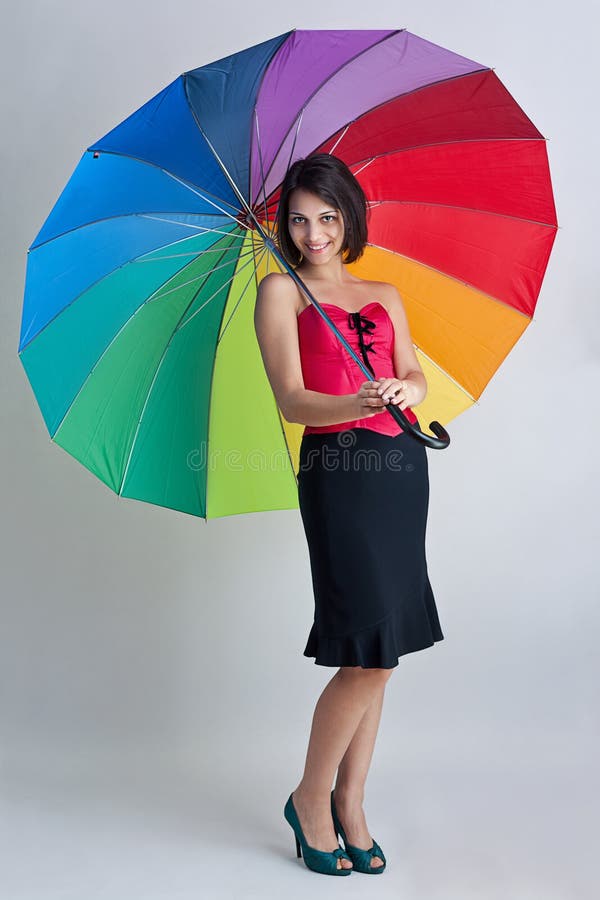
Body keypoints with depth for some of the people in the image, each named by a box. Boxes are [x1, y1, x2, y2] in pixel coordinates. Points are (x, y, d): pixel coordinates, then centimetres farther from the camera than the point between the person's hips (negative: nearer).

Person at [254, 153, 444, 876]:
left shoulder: (385, 295, 20)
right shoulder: (280, 290, 5)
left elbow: (415, 377, 8)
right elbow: (291, 400, -7)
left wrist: (406, 389, -15)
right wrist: (354, 405, -26)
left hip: (402, 465, 5)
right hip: (335, 469, -5)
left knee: (376, 657, 7)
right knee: (371, 651, -9)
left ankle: (349, 807, 22)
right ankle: (310, 799, 13)